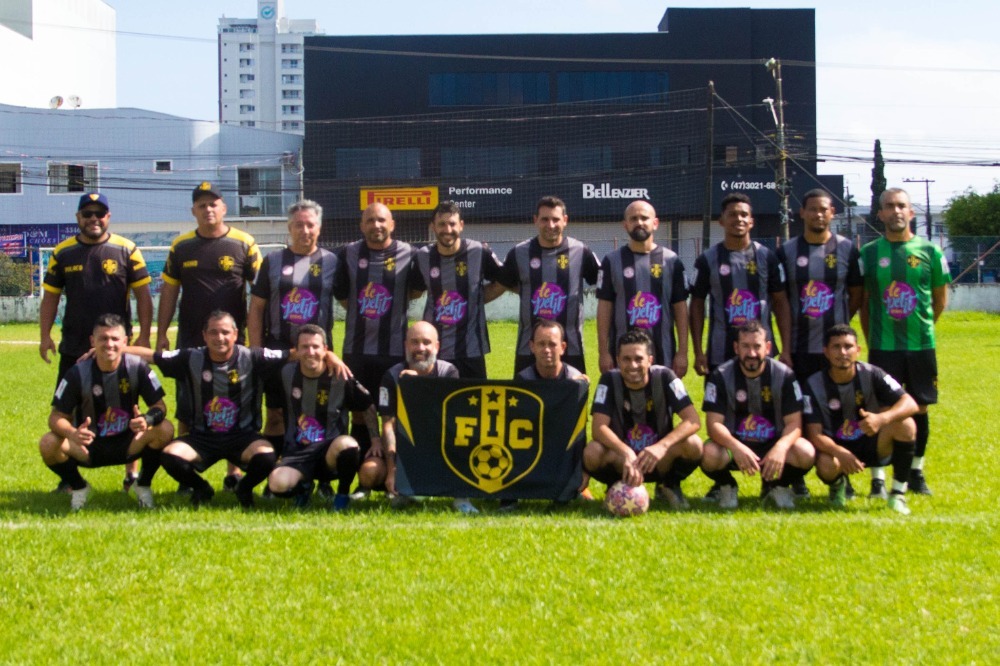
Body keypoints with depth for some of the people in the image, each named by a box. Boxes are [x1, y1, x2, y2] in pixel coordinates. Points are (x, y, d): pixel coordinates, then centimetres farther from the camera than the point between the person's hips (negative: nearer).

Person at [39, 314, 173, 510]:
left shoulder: (137, 367, -12)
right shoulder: (78, 373, -13)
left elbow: (159, 406, -11)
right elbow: (57, 417, -13)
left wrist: (147, 420, -36)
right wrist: (72, 434, -37)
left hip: (127, 446, 0)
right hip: (88, 448, 0)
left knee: (165, 429, -26)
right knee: (48, 444, -28)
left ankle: (143, 485, -1)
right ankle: (78, 487, 3)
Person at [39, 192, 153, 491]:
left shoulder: (127, 250, 0)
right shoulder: (63, 253, 5)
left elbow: (143, 295, 0)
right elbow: (50, 296, 9)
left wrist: (144, 336, -7)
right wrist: (45, 335, 0)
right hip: (74, 348, 2)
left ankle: (131, 474, 12)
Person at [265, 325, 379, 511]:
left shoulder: (341, 378, -6)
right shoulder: (287, 373, 1)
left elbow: (369, 407, 5)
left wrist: (376, 440, -4)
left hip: (330, 451, -2)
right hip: (296, 452, 2)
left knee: (347, 445, -39)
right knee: (277, 484, -31)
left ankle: (343, 495, -8)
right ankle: (303, 487, 10)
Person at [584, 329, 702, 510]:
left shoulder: (664, 377, -13)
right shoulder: (610, 380, -12)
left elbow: (693, 420, -21)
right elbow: (599, 427, -23)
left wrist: (662, 446, -39)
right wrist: (627, 453, -41)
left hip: (661, 462, 0)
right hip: (621, 460, 0)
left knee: (693, 444, -30)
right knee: (592, 453, -32)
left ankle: (669, 486, 0)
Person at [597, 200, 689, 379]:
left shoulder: (671, 260, 4)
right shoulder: (612, 261, 3)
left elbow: (680, 308, 4)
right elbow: (604, 308, 3)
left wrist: (682, 352, -1)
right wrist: (604, 352, -3)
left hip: (663, 355, 0)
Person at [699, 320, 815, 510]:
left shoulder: (784, 375, -7)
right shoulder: (721, 376, -9)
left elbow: (794, 423, -11)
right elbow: (714, 423, -16)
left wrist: (781, 448, -35)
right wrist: (737, 448, -38)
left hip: (773, 444, 1)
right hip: (734, 444, -1)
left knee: (806, 453, -29)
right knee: (710, 454, -35)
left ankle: (777, 486, 5)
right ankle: (726, 486, 2)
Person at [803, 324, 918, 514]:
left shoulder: (871, 374, -11)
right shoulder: (815, 384, -13)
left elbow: (910, 404, -19)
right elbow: (815, 435, -18)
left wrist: (882, 419, -40)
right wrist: (840, 453, -39)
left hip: (872, 445, 1)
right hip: (836, 448, -1)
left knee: (905, 424, -27)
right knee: (826, 465, -37)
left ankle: (898, 493, -15)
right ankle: (838, 484, 4)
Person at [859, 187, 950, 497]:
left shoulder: (930, 251, 1)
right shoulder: (869, 252, 2)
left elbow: (940, 300, 9)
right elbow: (863, 301, 7)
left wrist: (919, 326, 7)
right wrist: (872, 340, 4)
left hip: (921, 345, 1)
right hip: (883, 347, -1)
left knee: (919, 409, 9)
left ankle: (916, 472, 23)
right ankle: (878, 478, 1)